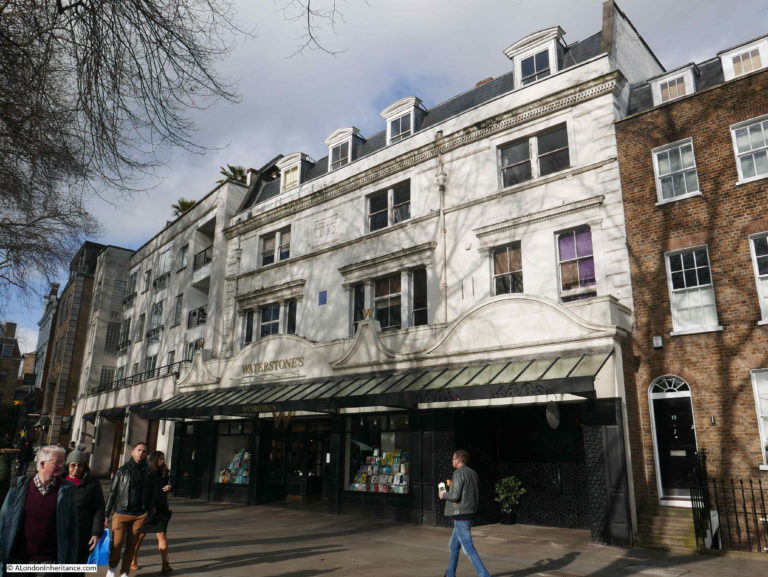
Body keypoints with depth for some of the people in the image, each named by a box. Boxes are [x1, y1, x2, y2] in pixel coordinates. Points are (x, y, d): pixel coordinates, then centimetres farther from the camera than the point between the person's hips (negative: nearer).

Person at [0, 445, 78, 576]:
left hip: (49, 561, -1)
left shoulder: (65, 490, -3)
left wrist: (70, 562, -1)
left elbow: (72, 527, 0)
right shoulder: (21, 485, -2)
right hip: (17, 560, 1)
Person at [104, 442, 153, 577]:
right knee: (117, 543, -4)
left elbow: (151, 494, 6)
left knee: (131, 545, 6)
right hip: (121, 513, -1)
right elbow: (112, 493, 4)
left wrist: (148, 513, 2)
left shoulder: (148, 472, 5)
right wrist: (106, 514, 1)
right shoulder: (122, 471, 3)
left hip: (140, 515, 1)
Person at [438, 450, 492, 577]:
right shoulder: (473, 473, 11)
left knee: (468, 548, -7)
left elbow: (455, 496, -22)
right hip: (470, 513, 9)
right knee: (454, 546, 20)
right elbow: (477, 496, 17)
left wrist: (444, 495, -2)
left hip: (461, 515, -9)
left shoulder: (459, 473, -15)